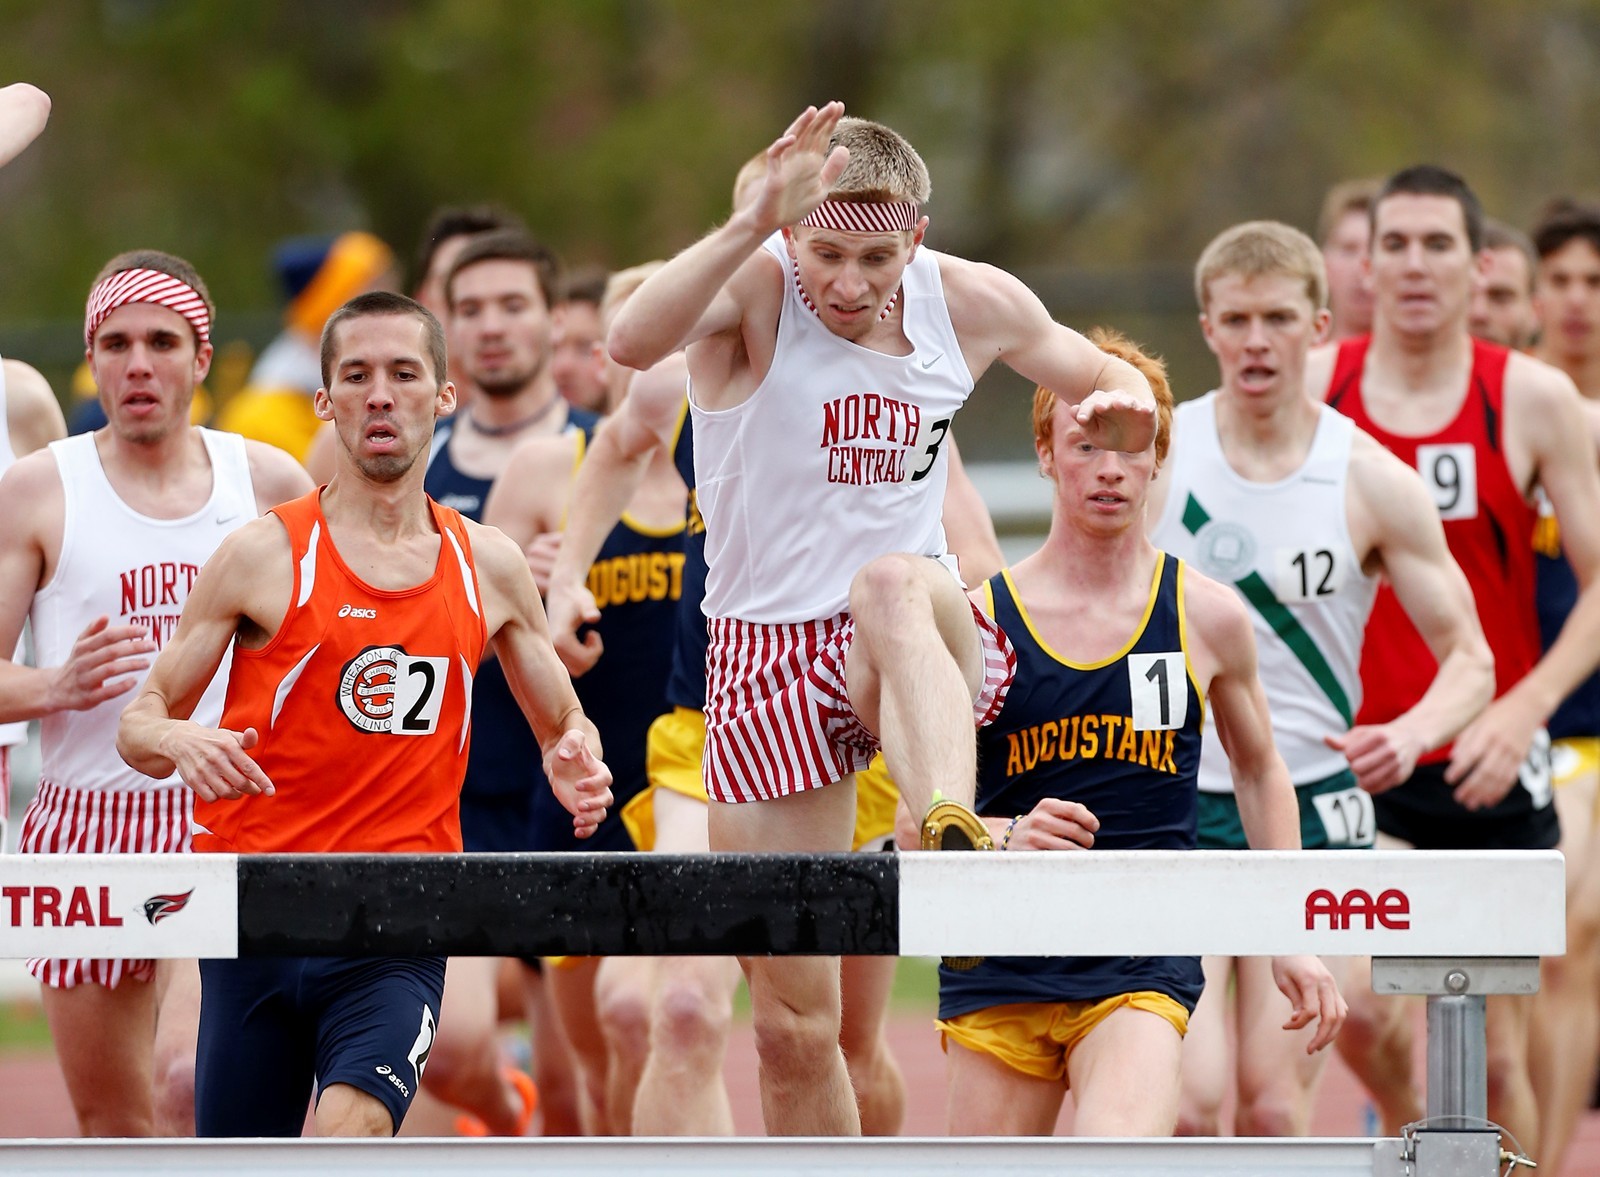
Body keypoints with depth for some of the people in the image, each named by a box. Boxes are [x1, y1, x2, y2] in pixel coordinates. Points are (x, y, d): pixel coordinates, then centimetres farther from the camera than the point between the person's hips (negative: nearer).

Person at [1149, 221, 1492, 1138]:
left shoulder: (1373, 484, -1)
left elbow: (1470, 661, 3)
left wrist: (1411, 736, -17)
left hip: (1312, 811, 0)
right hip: (1171, 803, 0)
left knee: (1275, 1109, -4)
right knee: (1188, 1102, -16)